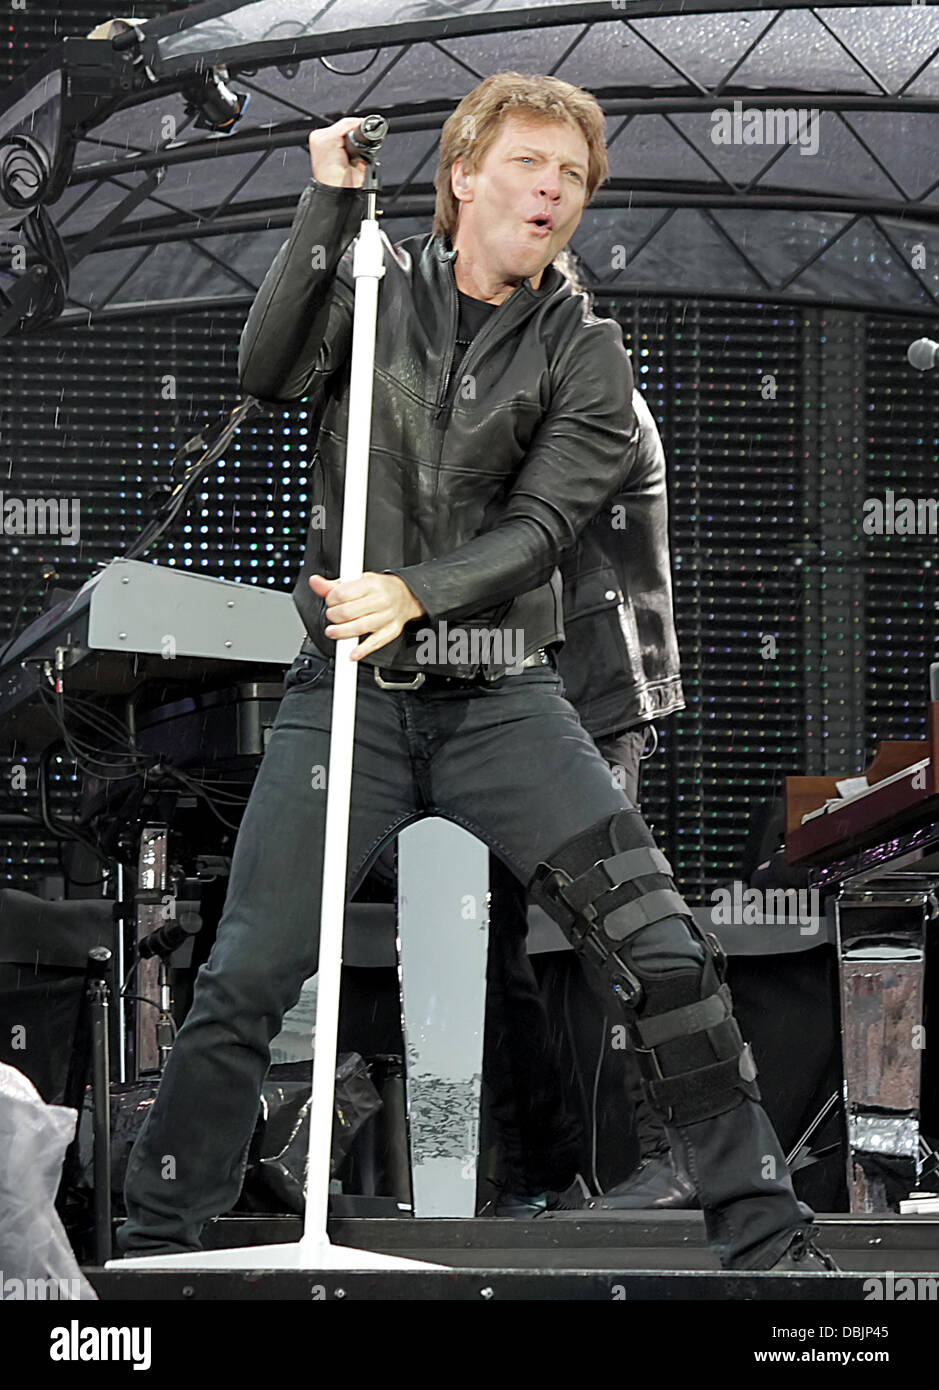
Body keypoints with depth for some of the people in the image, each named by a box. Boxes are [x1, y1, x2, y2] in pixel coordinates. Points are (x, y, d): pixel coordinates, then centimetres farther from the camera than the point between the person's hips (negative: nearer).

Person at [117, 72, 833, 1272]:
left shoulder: (583, 352, 4)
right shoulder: (377, 287, 5)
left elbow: (539, 524, -8)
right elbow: (269, 371, -14)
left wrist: (415, 593, -24)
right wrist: (331, 202, -18)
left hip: (501, 699, 0)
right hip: (346, 691, 0)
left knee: (659, 954, -10)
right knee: (244, 982, -4)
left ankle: (766, 1240, -2)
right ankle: (154, 1241, 12)